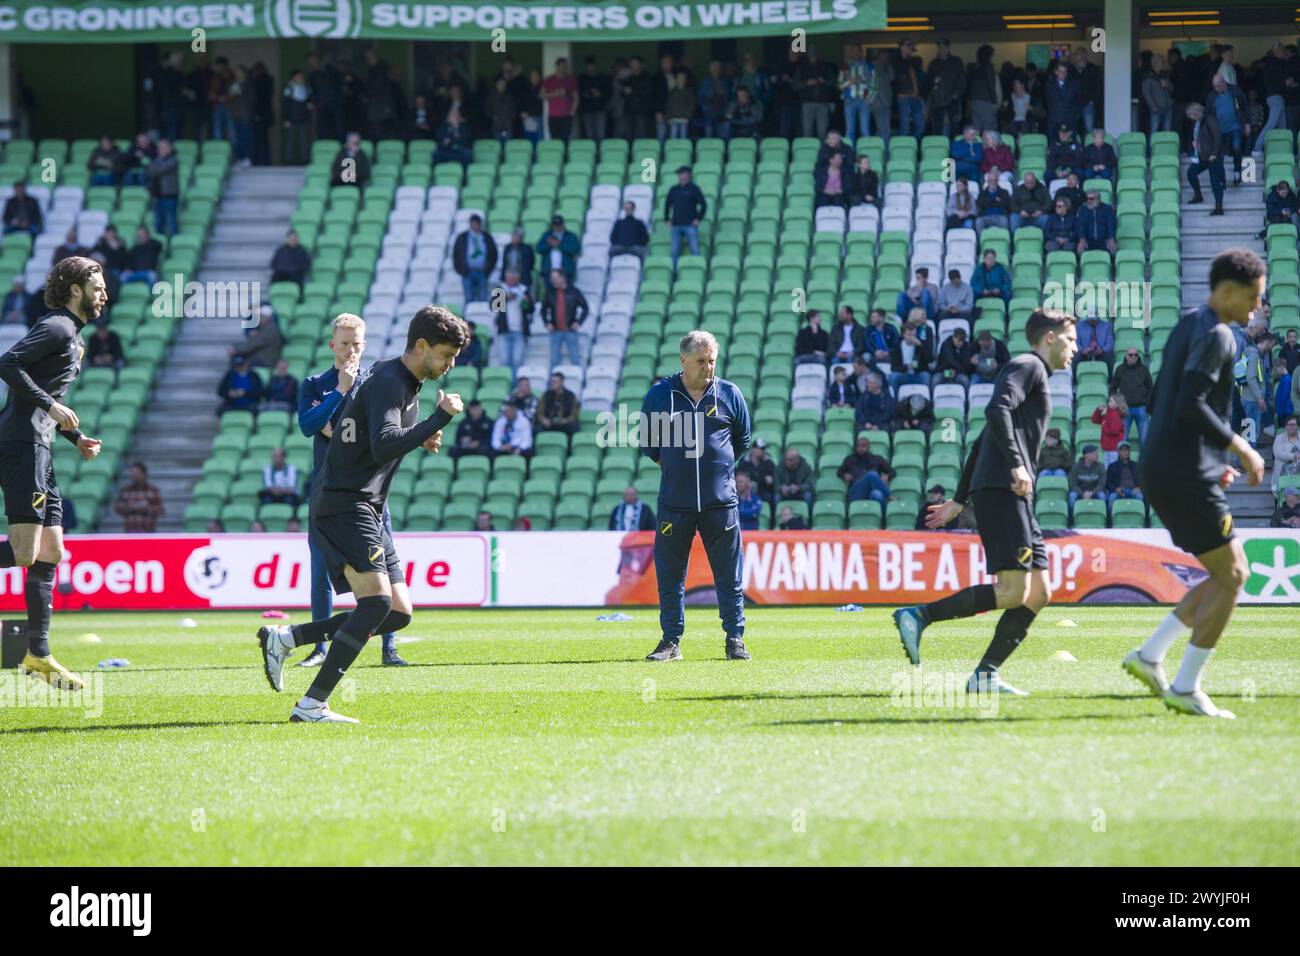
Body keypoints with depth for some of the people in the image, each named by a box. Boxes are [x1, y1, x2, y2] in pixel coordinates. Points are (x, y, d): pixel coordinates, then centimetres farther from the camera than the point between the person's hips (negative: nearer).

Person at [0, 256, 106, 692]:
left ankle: (38, 656, 12)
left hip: (36, 449, 10)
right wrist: (50, 404, -18)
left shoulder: (73, 336, 23)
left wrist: (77, 438, 20)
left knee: (50, 554, 9)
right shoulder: (57, 327, -8)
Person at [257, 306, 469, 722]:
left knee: (398, 613, 5)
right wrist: (440, 418, -24)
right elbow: (383, 447, -29)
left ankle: (284, 638, 10)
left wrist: (421, 438, 12)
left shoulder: (404, 383, 17)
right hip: (342, 505, -10)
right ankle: (311, 704, -22)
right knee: (376, 601, -23)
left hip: (365, 510, 10)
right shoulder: (387, 383, -14)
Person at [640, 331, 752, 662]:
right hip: (674, 500, 0)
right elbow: (646, 439, 15)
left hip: (720, 500, 0)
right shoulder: (660, 395, 2)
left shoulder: (729, 394, 4)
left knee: (729, 573, 2)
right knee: (670, 573, 3)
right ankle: (671, 641, 12)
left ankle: (735, 640, 10)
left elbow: (742, 438, 17)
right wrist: (668, 462, 12)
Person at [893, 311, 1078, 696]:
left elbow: (983, 443, 29)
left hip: (1015, 498, 10)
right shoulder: (1027, 366, 1)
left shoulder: (1034, 373, 29)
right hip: (1001, 491, -10)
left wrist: (960, 500, 26)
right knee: (1014, 591, -18)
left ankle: (985, 675, -1)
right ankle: (918, 617, -18)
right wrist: (1016, 464, -24)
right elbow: (997, 409, -19)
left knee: (1039, 593, 3)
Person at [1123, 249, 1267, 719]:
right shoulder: (1214, 335, -12)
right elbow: (1191, 405, -23)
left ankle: (1150, 655, 9)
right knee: (1230, 577, -4)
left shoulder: (1185, 328, 18)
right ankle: (1186, 688, -5)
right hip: (1185, 475, -10)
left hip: (1160, 470, 10)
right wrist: (1241, 448, -16)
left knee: (1232, 574, 14)